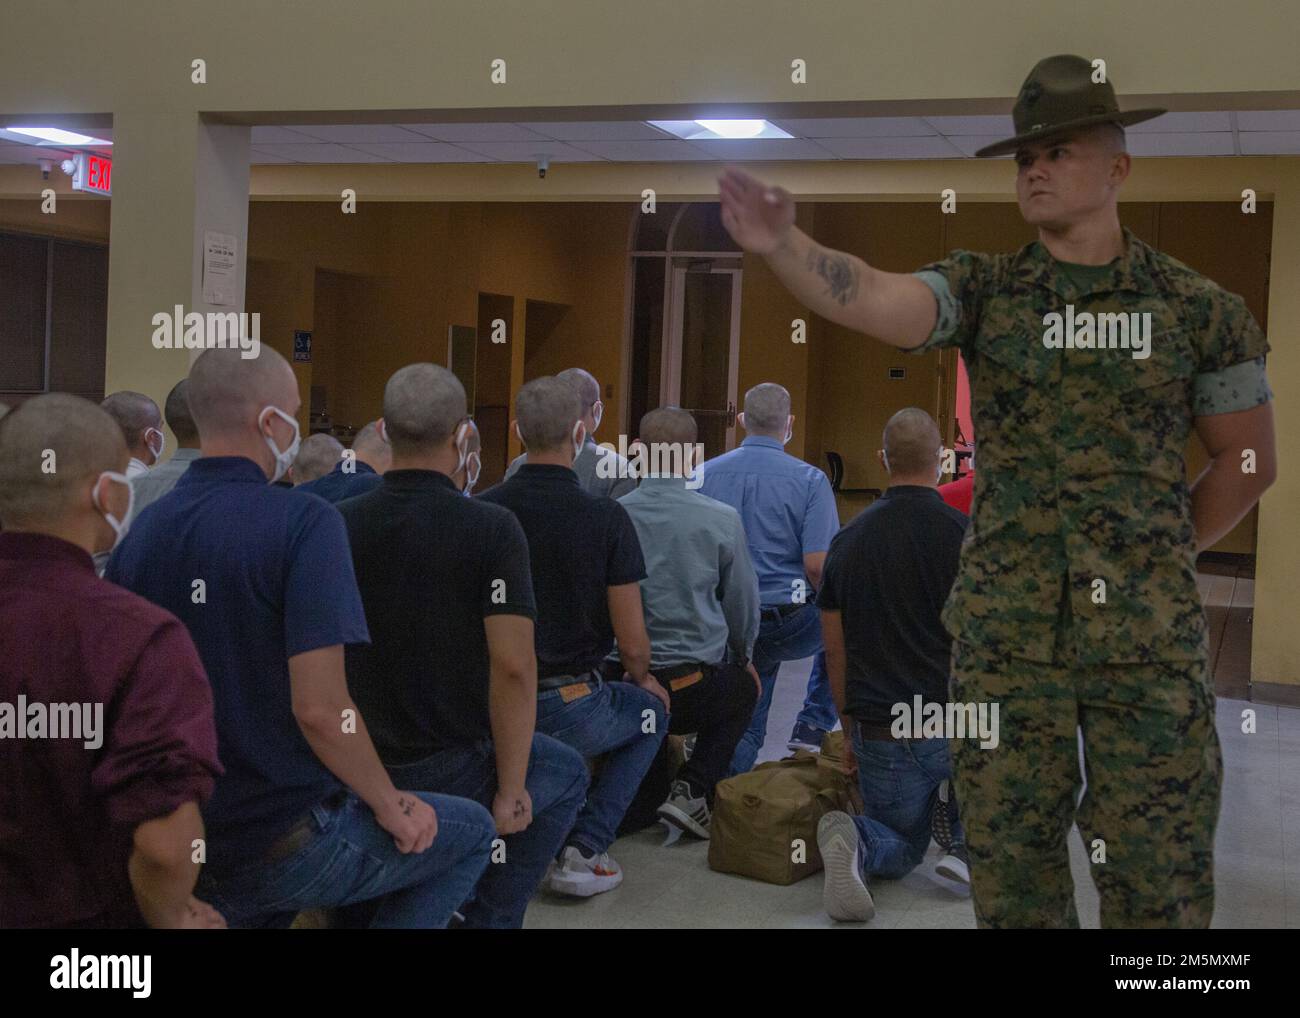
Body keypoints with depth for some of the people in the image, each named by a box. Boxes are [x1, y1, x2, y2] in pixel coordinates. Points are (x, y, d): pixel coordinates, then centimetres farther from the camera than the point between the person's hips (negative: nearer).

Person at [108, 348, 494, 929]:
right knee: (470, 832, 17)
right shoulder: (303, 523, -19)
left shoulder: (140, 535, 1)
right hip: (292, 845, -6)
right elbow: (319, 708, -25)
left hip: (185, 850, 6)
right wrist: (391, 807, -9)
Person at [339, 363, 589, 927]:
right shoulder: (492, 528, -16)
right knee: (567, 773, 26)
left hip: (357, 772, 5)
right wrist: (510, 789, -13)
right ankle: (489, 916, 21)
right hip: (455, 770, -5)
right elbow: (512, 666, -22)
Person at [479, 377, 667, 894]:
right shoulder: (605, 517, -13)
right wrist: (642, 679, 14)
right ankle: (584, 851, 13)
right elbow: (632, 643, -10)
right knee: (652, 710, 27)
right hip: (568, 711, -4)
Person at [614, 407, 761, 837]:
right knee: (745, 687, 32)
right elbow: (743, 607, 4)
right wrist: (743, 658, 26)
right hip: (697, 685, -4)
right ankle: (693, 789, 12)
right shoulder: (722, 520, -9)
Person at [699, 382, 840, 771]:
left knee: (744, 729, 21)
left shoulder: (704, 474, 0)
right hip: (785, 623, -3)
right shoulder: (809, 480, -10)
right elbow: (817, 566, -16)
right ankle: (812, 726, 21)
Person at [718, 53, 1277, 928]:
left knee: (1159, 882, 7)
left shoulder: (1200, 308, 1)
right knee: (1013, 871, 10)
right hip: (1005, 634, 1)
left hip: (1150, 637, 0)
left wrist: (1157, 559, 7)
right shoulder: (983, 288, 1)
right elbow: (871, 299, -19)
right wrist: (782, 245, -36)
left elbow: (1249, 461, 9)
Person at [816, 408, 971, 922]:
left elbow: (834, 652, 8)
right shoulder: (964, 533, -10)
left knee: (900, 851, 24)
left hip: (879, 732, 3)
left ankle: (852, 838, -13)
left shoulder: (848, 539, 3)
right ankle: (968, 843, 5)